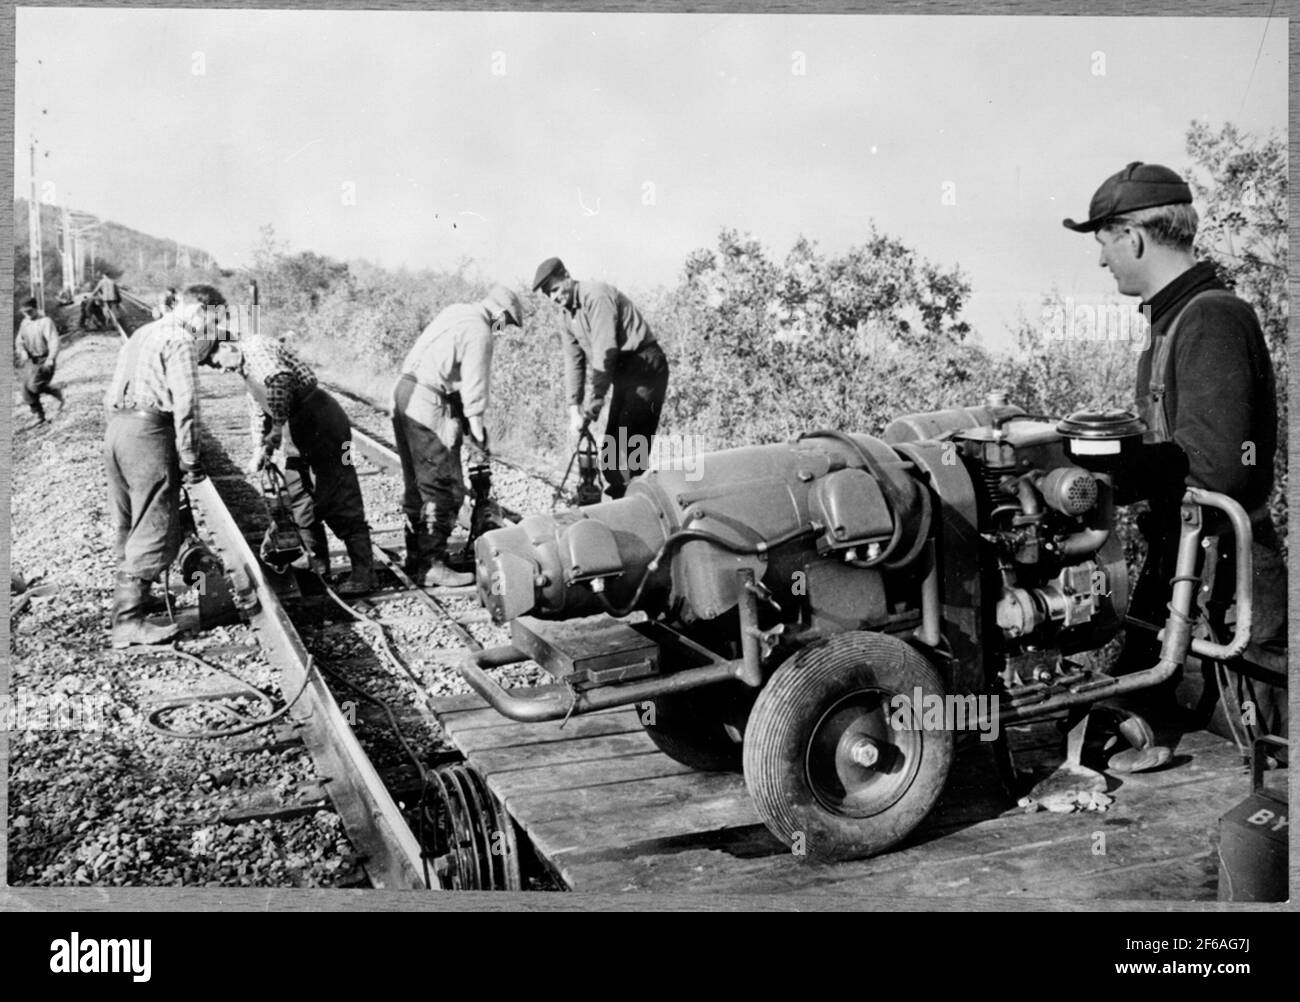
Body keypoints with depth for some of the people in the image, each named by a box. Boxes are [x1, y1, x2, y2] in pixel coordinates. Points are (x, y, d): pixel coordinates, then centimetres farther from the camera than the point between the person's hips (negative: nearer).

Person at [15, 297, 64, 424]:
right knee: (27, 390, 4)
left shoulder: (46, 322, -13)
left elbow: (53, 341, -23)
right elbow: (19, 341, 15)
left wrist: (50, 359, -36)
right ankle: (39, 416, 16)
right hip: (32, 361, 7)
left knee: (34, 386, -20)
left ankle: (56, 393, 7)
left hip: (45, 361, -7)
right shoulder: (25, 323, 9)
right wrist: (22, 351, -8)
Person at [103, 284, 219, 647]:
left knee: (130, 526, 20)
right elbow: (185, 403, -15)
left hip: (116, 427, 10)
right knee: (157, 531, -6)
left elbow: (113, 393, 22)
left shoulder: (143, 333, 23)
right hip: (149, 430, -9)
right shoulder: (180, 339, -7)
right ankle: (128, 621, -8)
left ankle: (128, 598, 32)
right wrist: (190, 459, -12)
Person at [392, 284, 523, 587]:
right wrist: (478, 432, -8)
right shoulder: (479, 331, -11)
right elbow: (474, 384, -13)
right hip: (428, 405, -10)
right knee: (443, 486, -5)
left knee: (417, 482, 17)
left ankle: (416, 556, 25)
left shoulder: (455, 312, 17)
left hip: (405, 392, 10)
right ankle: (431, 566, -4)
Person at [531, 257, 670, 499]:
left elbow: (605, 354, -22)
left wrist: (593, 406, -22)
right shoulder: (570, 317, 14)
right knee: (611, 447, 10)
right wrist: (574, 409, 2)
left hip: (645, 367, -10)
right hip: (623, 374, 10)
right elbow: (574, 363, 13)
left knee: (630, 447, -15)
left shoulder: (596, 296, -15)